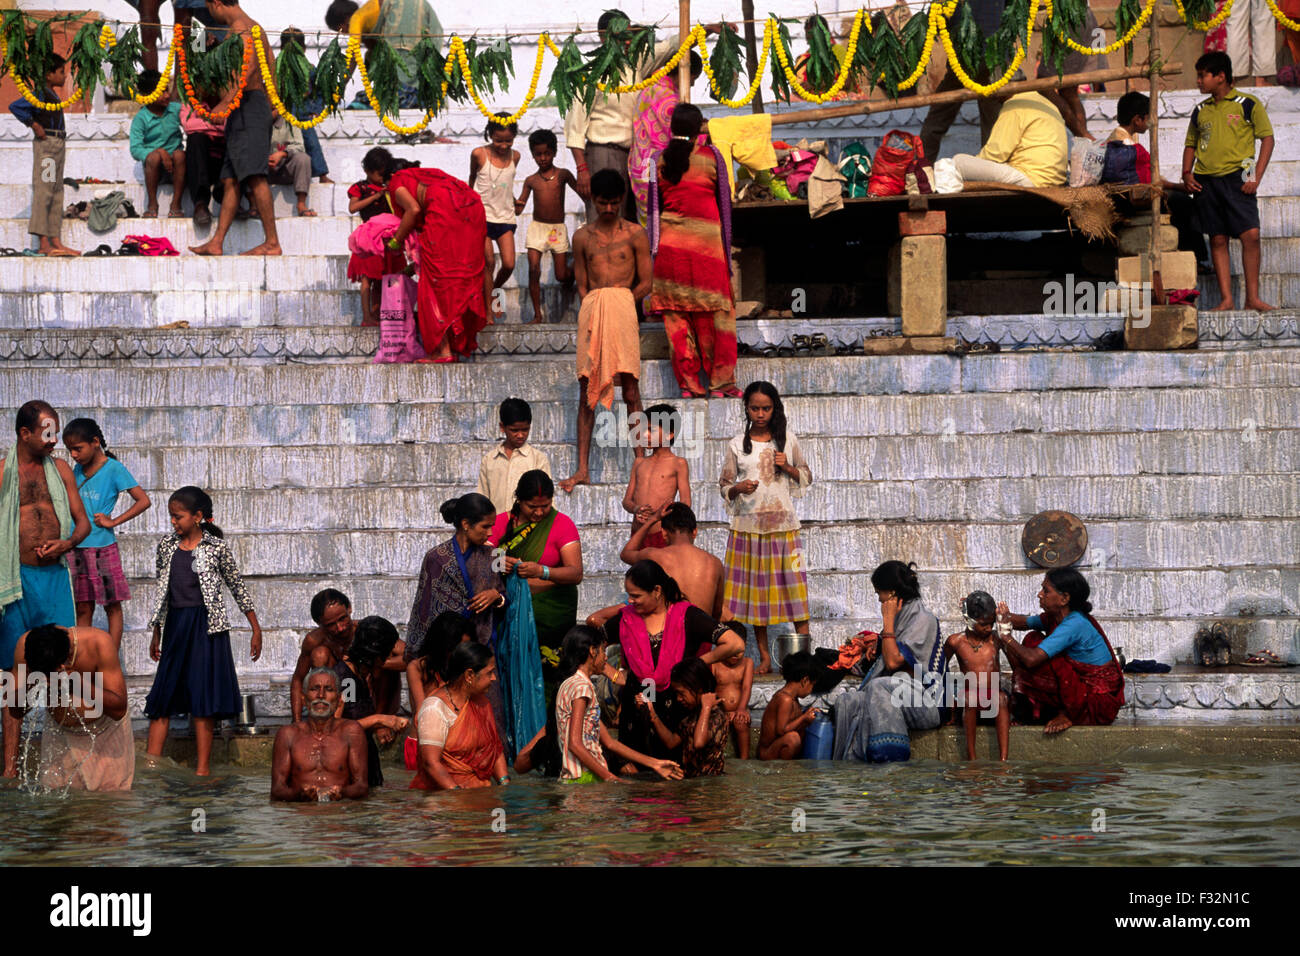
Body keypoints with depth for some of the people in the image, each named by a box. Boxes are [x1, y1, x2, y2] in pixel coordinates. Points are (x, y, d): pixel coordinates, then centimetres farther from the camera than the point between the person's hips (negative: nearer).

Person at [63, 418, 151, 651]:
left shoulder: (113, 469, -7)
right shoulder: (77, 469, 10)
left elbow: (144, 501, -12)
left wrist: (113, 522, -12)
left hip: (103, 547, -5)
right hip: (75, 548, 5)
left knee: (112, 606, 3)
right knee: (82, 609, 8)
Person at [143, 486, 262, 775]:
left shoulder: (216, 547, -3)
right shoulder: (167, 546, 9)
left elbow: (237, 587, 4)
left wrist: (256, 629, 4)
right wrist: (157, 634, 20)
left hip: (206, 626, -4)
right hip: (175, 625, 4)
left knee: (203, 696, -3)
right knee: (162, 697, 1)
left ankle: (203, 767, 2)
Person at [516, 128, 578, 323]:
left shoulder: (563, 175, 2)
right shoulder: (531, 180, 5)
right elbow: (519, 207, 5)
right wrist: (517, 205, -18)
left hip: (558, 229, -1)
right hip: (537, 227, 1)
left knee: (562, 275, 0)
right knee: (533, 269, -12)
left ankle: (568, 292, 38)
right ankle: (537, 314, -4)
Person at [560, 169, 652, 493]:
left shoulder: (635, 234, 7)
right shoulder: (582, 237, 14)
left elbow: (646, 283, 6)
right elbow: (582, 286, 14)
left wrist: (617, 304, -1)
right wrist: (595, 309, -2)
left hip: (624, 307, -2)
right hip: (591, 311, 2)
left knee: (631, 390, -4)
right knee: (587, 391, -1)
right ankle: (582, 469, -2)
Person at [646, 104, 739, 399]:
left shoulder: (660, 159, 4)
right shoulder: (711, 156, 0)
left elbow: (654, 207, 7)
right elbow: (724, 202, 3)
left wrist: (654, 249, 14)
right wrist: (727, 249, 10)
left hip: (670, 240, 2)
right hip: (706, 239, -2)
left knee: (676, 315, 5)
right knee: (715, 312, 3)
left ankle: (688, 383, 2)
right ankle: (721, 381, 0)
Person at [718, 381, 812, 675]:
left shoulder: (787, 439, 7)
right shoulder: (737, 445, 5)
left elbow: (806, 477, 14)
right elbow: (724, 485, 7)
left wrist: (787, 467, -5)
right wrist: (738, 489, -14)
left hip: (784, 524, 0)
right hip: (748, 526, 0)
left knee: (794, 587, -6)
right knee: (755, 590, 2)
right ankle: (764, 657, 8)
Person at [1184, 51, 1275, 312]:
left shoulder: (1248, 104, 1)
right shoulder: (1201, 110, 14)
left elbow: (1267, 138, 1)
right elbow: (1190, 144, 24)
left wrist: (1256, 177, -8)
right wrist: (1187, 173, 6)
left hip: (1237, 177, -4)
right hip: (1206, 180, 4)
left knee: (1250, 234, -13)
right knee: (1218, 239, 2)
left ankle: (1252, 297, -7)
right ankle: (1226, 298, 4)